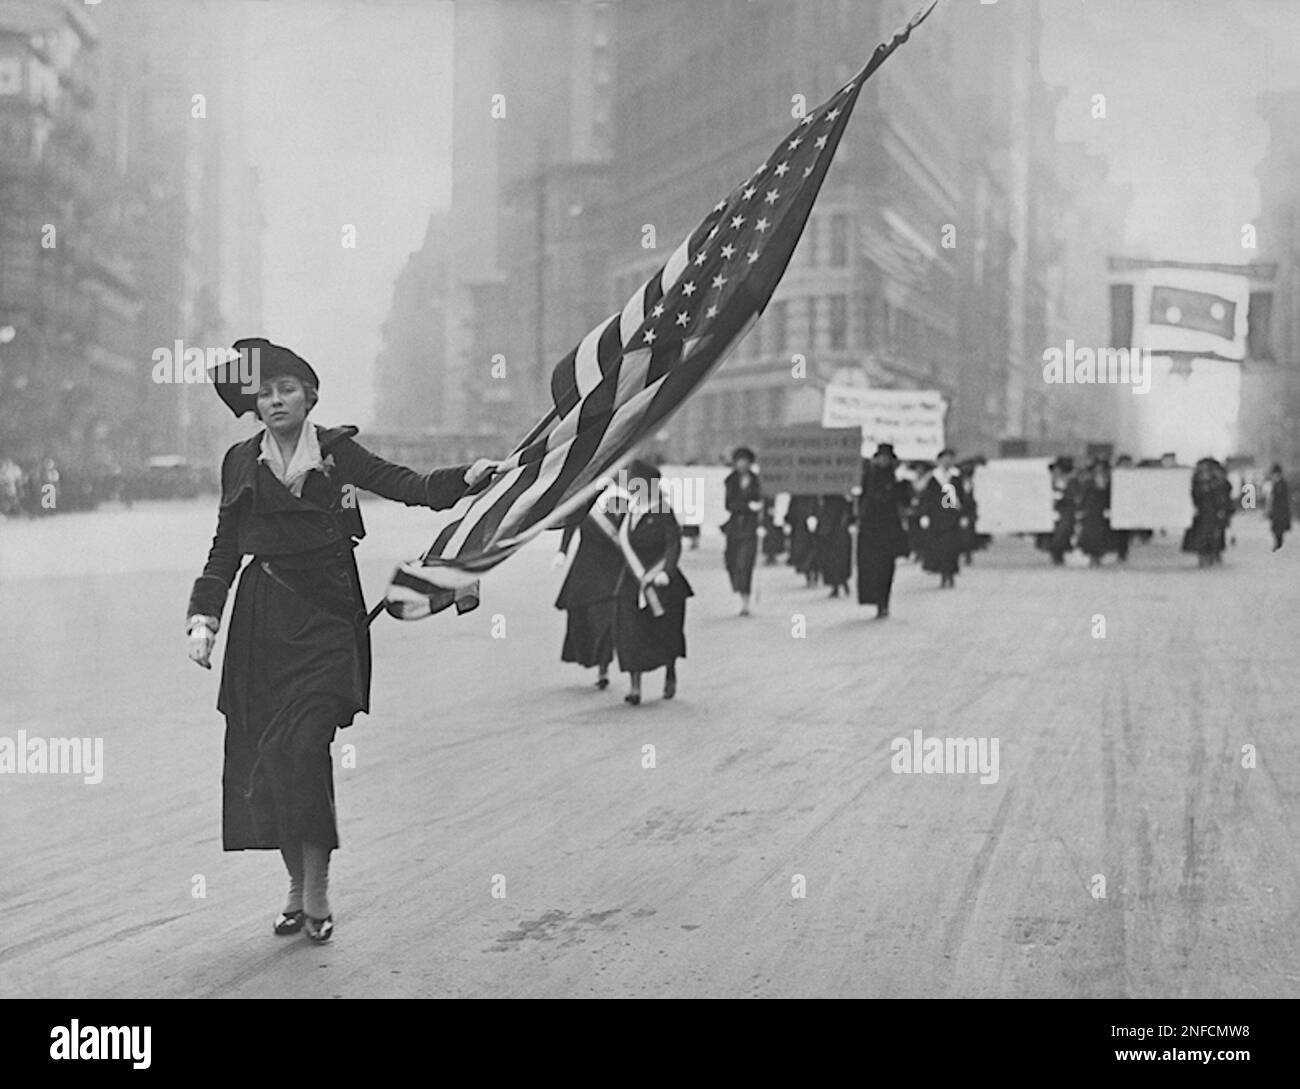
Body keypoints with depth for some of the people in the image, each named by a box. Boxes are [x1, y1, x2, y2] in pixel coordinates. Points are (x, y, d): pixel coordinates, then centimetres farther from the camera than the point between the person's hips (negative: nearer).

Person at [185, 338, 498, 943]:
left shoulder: (337, 450, 3)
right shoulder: (241, 462, 10)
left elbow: (407, 485, -6)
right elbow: (225, 549, 12)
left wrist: (468, 477, -22)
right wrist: (204, 619, 2)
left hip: (325, 616, -3)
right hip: (262, 620, 3)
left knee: (303, 745, -13)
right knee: (263, 752, 1)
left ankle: (317, 891, -4)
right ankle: (296, 887, 15)